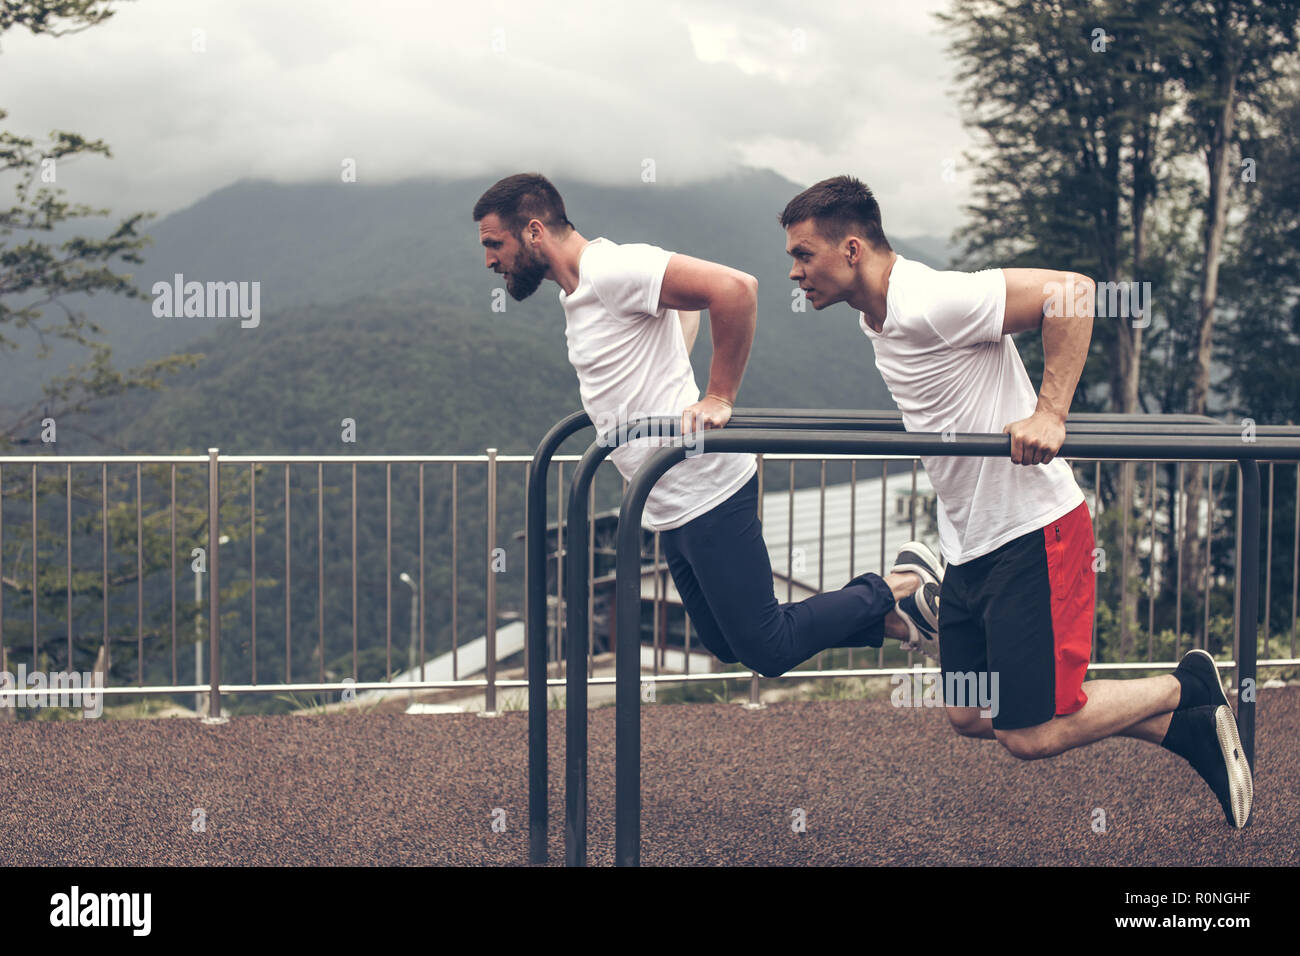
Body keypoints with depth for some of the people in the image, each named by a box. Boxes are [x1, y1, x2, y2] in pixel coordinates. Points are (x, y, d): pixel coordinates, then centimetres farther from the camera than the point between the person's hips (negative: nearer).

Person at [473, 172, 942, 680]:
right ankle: (893, 618, 23)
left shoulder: (610, 270, -18)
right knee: (728, 645, 16)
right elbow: (683, 307, 29)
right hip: (675, 505, 10)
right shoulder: (575, 289, 13)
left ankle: (901, 585, 11)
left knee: (767, 651, -6)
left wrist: (718, 399, -21)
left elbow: (734, 288, -28)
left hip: (705, 490, -10)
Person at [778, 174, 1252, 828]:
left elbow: (1071, 292, -27)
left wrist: (1049, 416, -30)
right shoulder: (875, 318, 9)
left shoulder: (928, 303, -21)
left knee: (1030, 735, -9)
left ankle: (1185, 690, 16)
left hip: (1031, 532, -10)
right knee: (970, 717, 12)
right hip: (969, 545, 10)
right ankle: (1179, 731, 21)